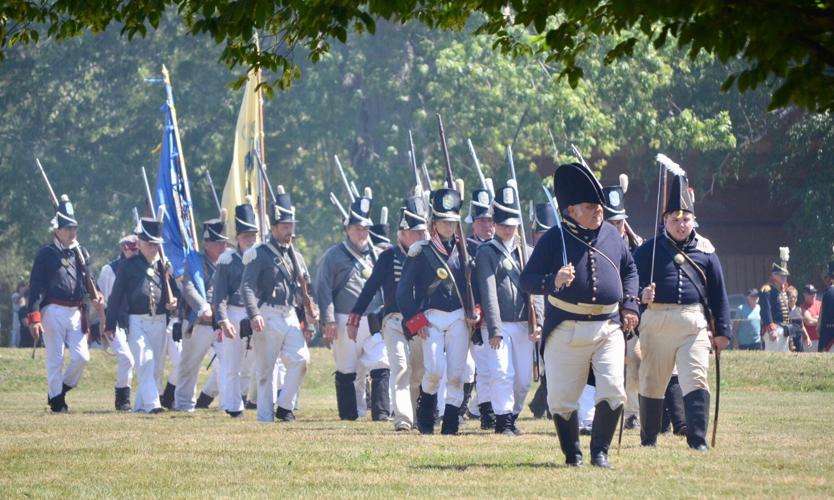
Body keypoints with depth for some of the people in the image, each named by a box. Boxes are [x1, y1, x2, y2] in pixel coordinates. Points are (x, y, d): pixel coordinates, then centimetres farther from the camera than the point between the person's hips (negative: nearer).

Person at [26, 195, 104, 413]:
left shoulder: (80, 253, 12)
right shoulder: (46, 254, -4)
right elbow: (36, 287, -7)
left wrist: (96, 298, -7)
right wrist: (34, 317, -15)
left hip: (76, 312, 5)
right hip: (53, 311, -5)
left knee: (82, 356, -2)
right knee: (55, 359, 1)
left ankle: (62, 388, 20)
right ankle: (56, 401, 10)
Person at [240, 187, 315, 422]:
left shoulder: (296, 257, 17)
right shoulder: (259, 254, -3)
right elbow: (247, 287, -13)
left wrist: (308, 323, 15)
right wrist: (254, 314, -26)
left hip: (291, 317, 5)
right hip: (268, 317, -5)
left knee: (301, 359, -12)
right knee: (266, 369, -1)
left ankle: (284, 407, 0)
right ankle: (265, 418, 4)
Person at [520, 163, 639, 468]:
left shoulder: (611, 235, 11)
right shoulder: (554, 239, -3)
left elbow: (629, 269, 26)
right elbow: (526, 281, -5)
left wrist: (630, 304, 12)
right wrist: (553, 281, -25)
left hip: (609, 328, 3)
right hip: (567, 331, -3)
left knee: (613, 391, -11)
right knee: (561, 399, 1)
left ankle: (600, 451, 4)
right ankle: (572, 454, 20)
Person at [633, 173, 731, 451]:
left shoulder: (705, 250, 11)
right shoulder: (649, 250, 6)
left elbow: (718, 292, 12)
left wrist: (722, 331, 8)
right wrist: (640, 294, -18)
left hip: (694, 323, 0)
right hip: (657, 322, 0)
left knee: (696, 381, -12)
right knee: (652, 383, 8)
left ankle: (698, 439, -14)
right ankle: (648, 439, 20)